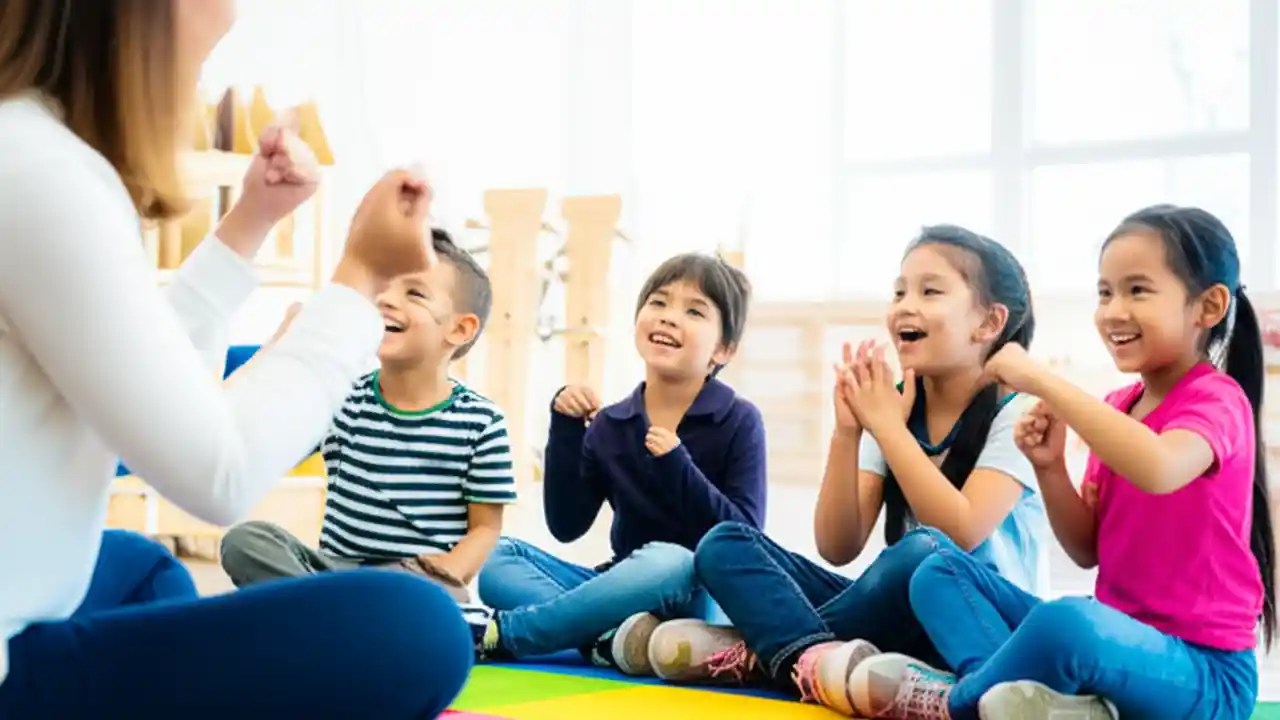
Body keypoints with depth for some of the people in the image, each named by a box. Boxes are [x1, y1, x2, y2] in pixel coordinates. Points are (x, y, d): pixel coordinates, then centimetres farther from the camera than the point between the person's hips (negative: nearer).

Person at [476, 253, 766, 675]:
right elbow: (566, 526, 2)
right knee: (496, 557, -10)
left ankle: (501, 633, -26)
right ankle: (608, 636, -34)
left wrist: (677, 466, -22)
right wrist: (566, 429, -6)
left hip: (694, 596, -5)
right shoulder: (609, 424, 7)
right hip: (621, 587, 5)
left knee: (668, 563, -38)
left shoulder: (738, 422, -4)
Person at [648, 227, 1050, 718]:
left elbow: (961, 534, -22)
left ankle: (762, 650, -23)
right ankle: (812, 656, -36)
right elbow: (838, 548, -1)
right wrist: (847, 433, -14)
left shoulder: (1016, 413, -8)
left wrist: (887, 426, -17)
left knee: (920, 554, -39)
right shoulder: (892, 408, 6)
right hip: (901, 613, 6)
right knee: (725, 544, -9)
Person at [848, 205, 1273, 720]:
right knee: (941, 570, 0)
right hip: (1119, 635, 8)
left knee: (1065, 620, -38)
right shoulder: (1117, 407, 12)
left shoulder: (1217, 400, -13)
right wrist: (1049, 467, -7)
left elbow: (1157, 470, -37)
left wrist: (1040, 379, -30)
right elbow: (1088, 551, 11)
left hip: (1203, 672, -8)